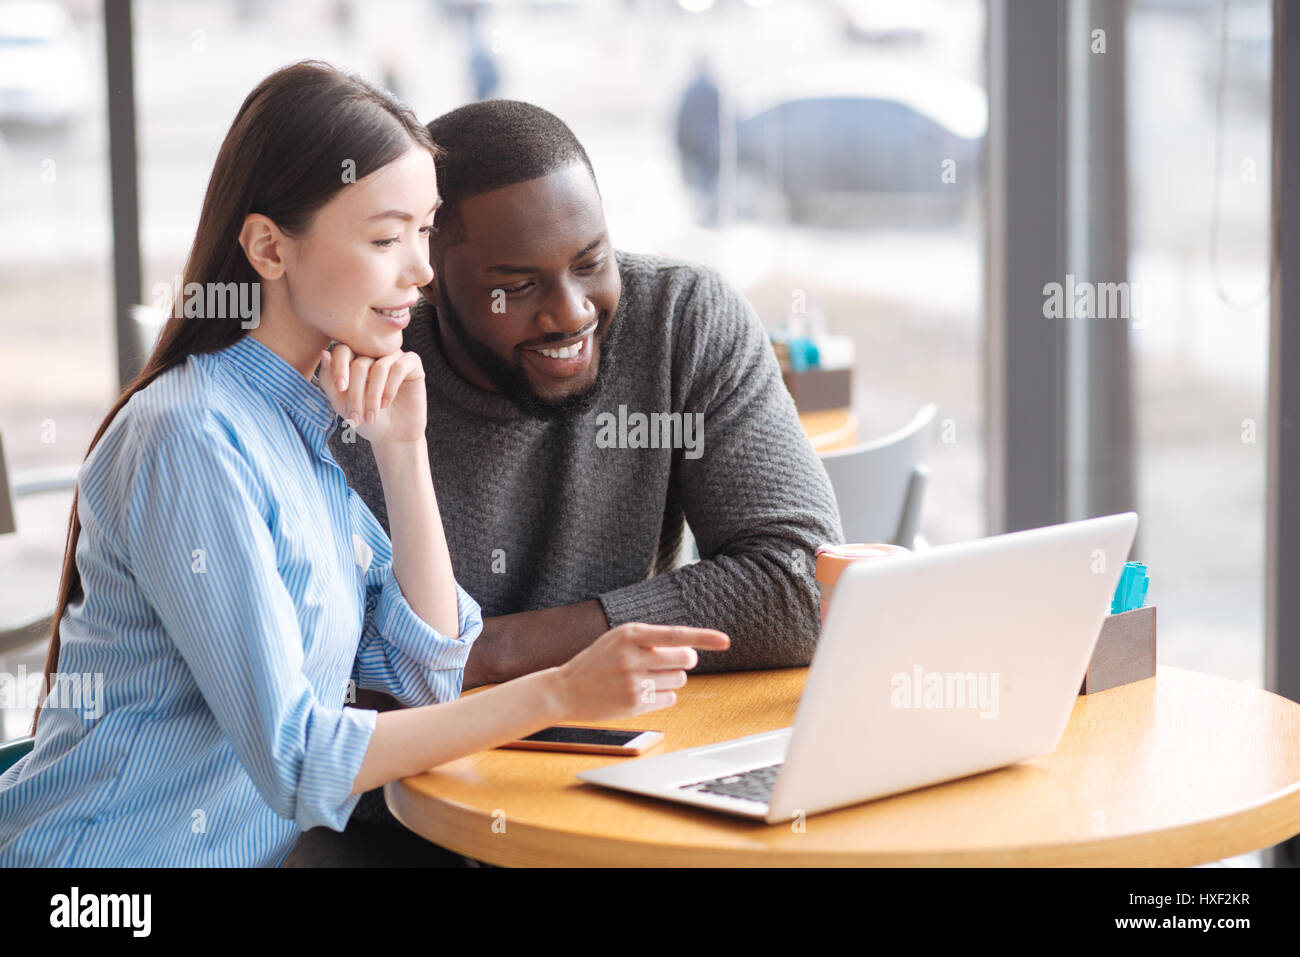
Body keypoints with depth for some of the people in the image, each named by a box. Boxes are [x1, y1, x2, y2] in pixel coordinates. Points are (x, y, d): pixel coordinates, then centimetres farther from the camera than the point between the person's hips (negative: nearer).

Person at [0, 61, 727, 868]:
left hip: (251, 846, 8)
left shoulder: (306, 421, 8)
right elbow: (294, 761, -21)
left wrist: (403, 448, -2)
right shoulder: (192, 442, -17)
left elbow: (426, 675, 6)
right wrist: (558, 694, -24)